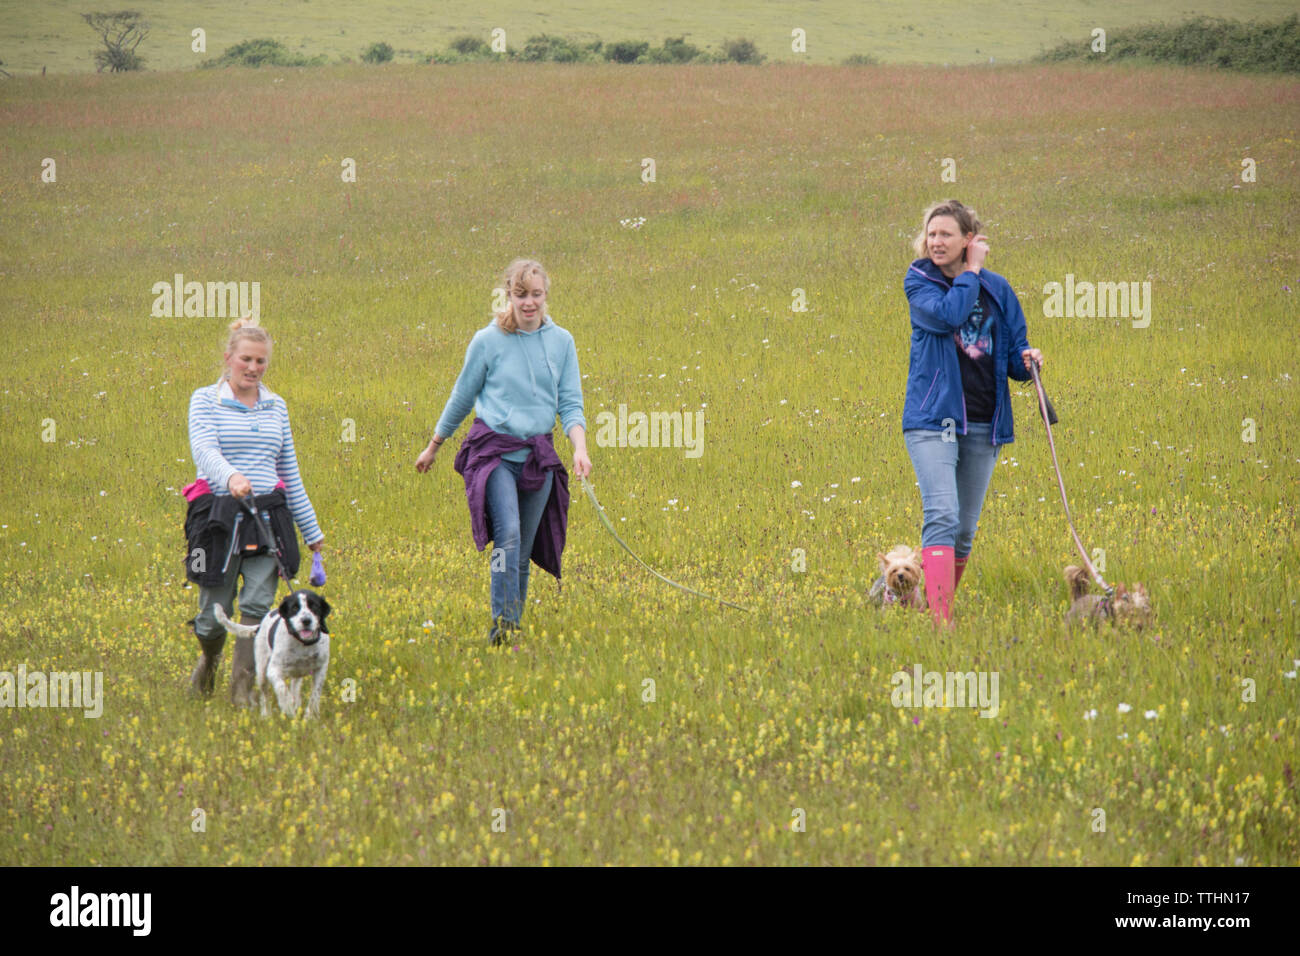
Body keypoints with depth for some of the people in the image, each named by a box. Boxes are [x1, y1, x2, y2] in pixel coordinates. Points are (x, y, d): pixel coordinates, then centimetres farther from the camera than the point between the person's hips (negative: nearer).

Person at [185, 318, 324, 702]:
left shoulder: (275, 406, 14)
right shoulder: (205, 400, 1)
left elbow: (290, 472, 20)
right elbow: (204, 450, -17)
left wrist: (311, 530, 21)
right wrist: (230, 476, -39)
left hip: (267, 517, 3)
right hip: (219, 517, -3)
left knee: (257, 605, -11)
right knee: (215, 610, 3)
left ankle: (242, 687, -5)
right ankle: (208, 660, 35)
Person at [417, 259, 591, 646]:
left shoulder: (561, 342, 6)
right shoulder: (488, 341, -2)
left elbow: (570, 404, 5)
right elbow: (462, 397, 10)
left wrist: (580, 449, -13)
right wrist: (433, 447, 17)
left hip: (538, 455, 3)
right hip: (494, 450, -3)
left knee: (522, 551, 6)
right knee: (507, 534, -23)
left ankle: (513, 627, 14)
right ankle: (502, 622, -25)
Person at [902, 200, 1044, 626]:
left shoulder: (997, 289, 9)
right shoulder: (919, 281, 1)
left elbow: (1014, 352, 14)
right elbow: (947, 316, -19)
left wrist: (1027, 360, -9)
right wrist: (972, 271, -8)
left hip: (984, 424, 4)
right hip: (933, 418, -4)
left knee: (965, 529, 8)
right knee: (942, 516, -19)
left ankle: (941, 604, 22)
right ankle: (940, 620, -26)